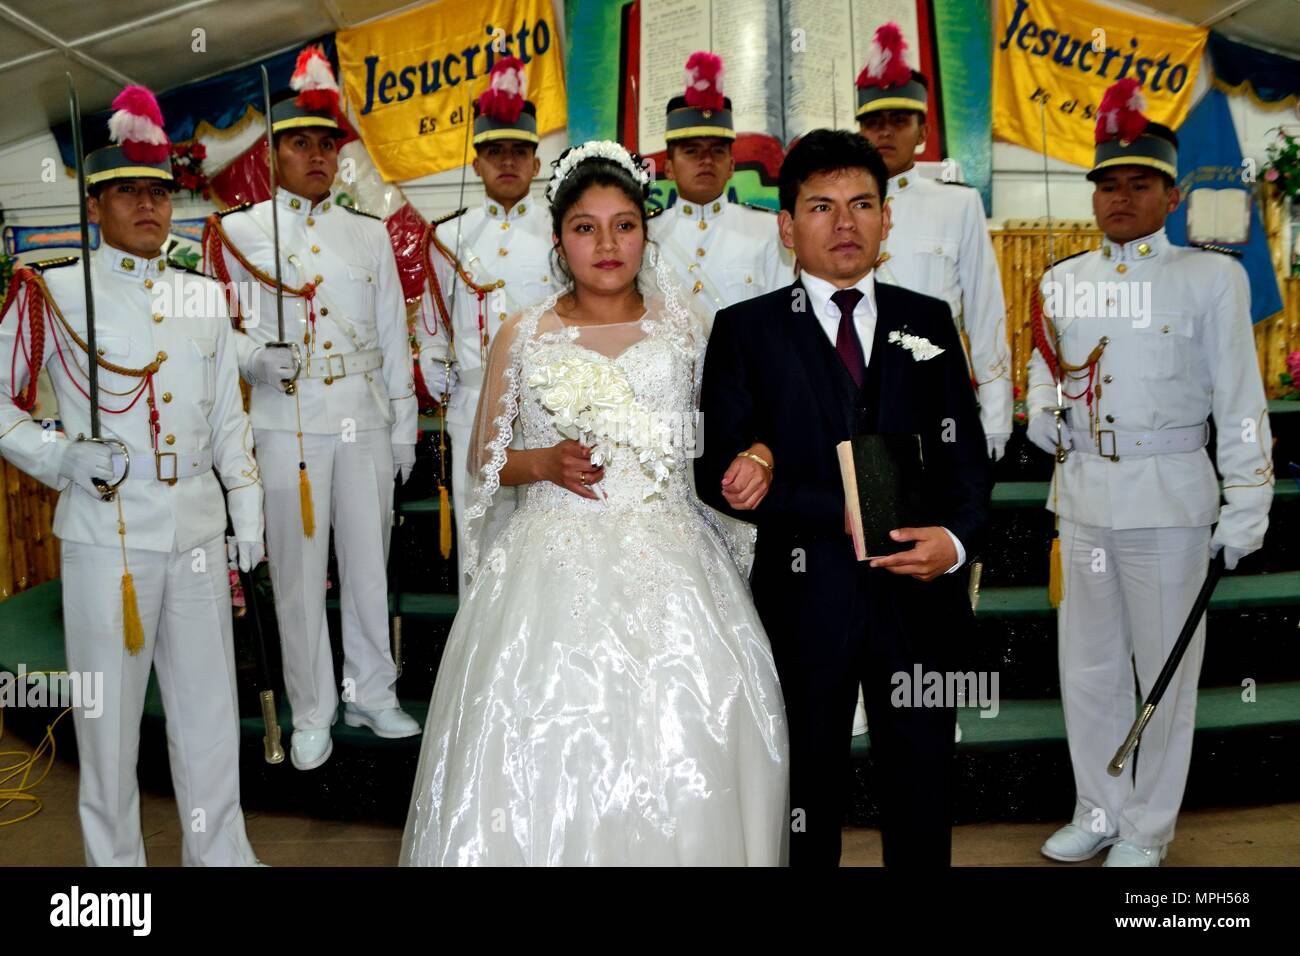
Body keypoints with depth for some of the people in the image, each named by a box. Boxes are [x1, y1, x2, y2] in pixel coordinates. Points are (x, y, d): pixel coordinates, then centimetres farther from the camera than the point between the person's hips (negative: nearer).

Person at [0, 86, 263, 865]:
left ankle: (221, 850, 27)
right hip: (105, 530, -3)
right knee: (110, 708, 5)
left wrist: (247, 507, 12)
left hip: (198, 529, 4)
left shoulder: (205, 296, 12)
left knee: (209, 699, 11)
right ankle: (114, 858, 23)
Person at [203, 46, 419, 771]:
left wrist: (404, 426, 9)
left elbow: (394, 337, 12)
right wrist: (257, 357, -21)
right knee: (299, 573, 3)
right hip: (288, 425, -2)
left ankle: (373, 694, 26)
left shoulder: (371, 235, 12)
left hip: (366, 422, 2)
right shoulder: (239, 233, 5)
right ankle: (312, 714, 18)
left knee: (370, 562, 9)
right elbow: (226, 329, 1)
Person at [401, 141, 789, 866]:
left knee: (679, 744, -5)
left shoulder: (685, 326, 8)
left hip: (666, 568, 0)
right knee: (550, 748, -3)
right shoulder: (523, 336, 6)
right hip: (557, 569, 0)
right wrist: (544, 463, -8)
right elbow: (487, 458, 11)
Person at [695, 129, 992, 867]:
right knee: (809, 796, 14)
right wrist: (844, 515, -16)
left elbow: (966, 452, 6)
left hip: (918, 594, 3)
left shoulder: (928, 321, 9)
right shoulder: (746, 329, 0)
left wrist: (958, 538, -14)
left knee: (924, 795, 13)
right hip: (805, 600, -2)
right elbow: (720, 471, -9)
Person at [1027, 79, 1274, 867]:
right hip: (1081, 494, 5)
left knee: (1163, 668, 5)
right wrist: (1045, 415, 0)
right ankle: (1097, 813, 28)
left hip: (1168, 498, -4)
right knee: (1088, 663, 12)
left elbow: (1240, 401, -3)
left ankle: (1148, 831, 20)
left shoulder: (1212, 277, -2)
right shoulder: (1062, 280, 11)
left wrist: (1246, 505, -7)